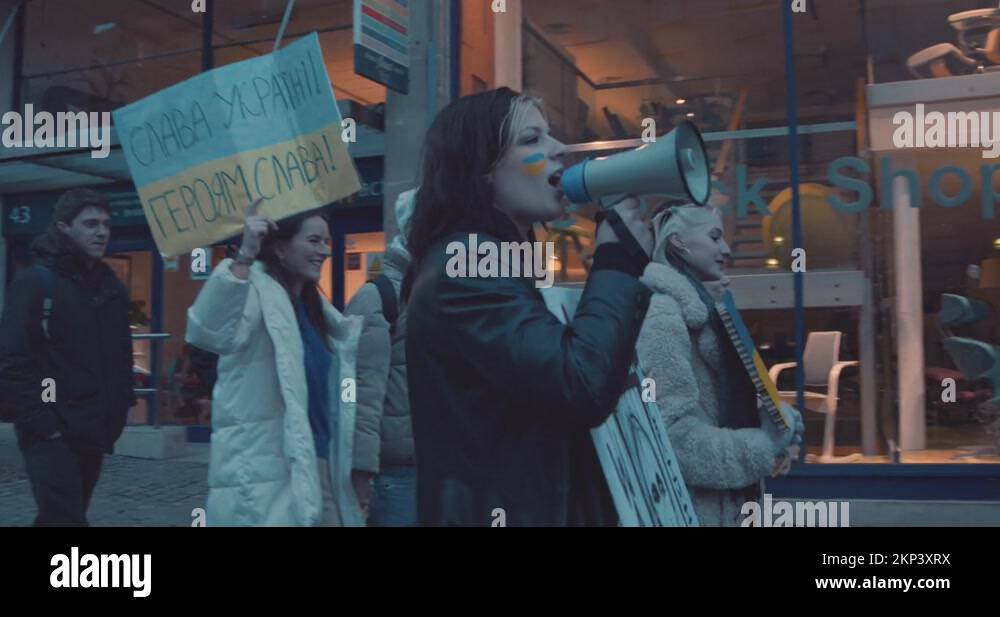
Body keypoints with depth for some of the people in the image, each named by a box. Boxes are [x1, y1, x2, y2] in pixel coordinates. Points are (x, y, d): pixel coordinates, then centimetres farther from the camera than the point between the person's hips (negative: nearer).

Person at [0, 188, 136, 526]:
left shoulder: (112, 286, 13)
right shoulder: (36, 282, -8)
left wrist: (119, 408, 11)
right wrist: (42, 423, -17)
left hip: (94, 433, 7)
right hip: (53, 435, -7)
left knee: (63, 515, 16)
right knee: (66, 518, -13)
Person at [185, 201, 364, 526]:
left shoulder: (312, 305, 16)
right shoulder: (256, 292, -10)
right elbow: (208, 334, -32)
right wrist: (244, 257, -38)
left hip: (316, 466, 9)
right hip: (263, 475, -8)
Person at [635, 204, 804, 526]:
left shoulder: (698, 309, 13)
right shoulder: (663, 314, -17)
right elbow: (673, 432, -24)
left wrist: (768, 421, 5)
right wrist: (761, 447, -18)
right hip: (689, 507, -9)